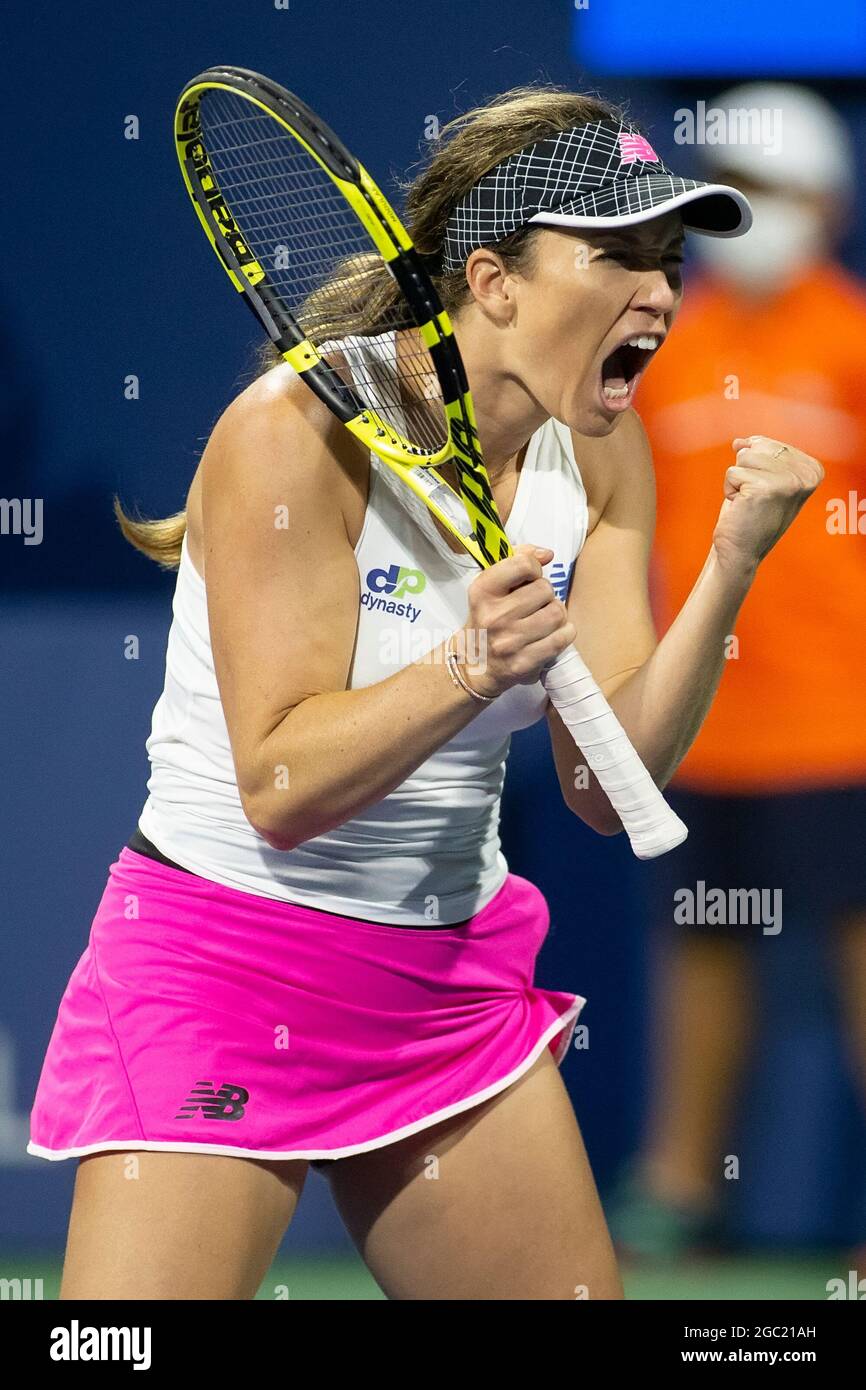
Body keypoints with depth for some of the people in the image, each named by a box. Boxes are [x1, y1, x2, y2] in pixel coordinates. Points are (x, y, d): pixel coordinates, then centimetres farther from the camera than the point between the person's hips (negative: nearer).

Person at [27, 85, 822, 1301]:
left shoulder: (600, 453, 1)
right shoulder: (300, 428, -18)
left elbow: (606, 783, -4)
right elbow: (280, 788, -22)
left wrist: (729, 569, -14)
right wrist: (471, 668, -35)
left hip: (452, 981, 7)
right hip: (226, 966, -6)